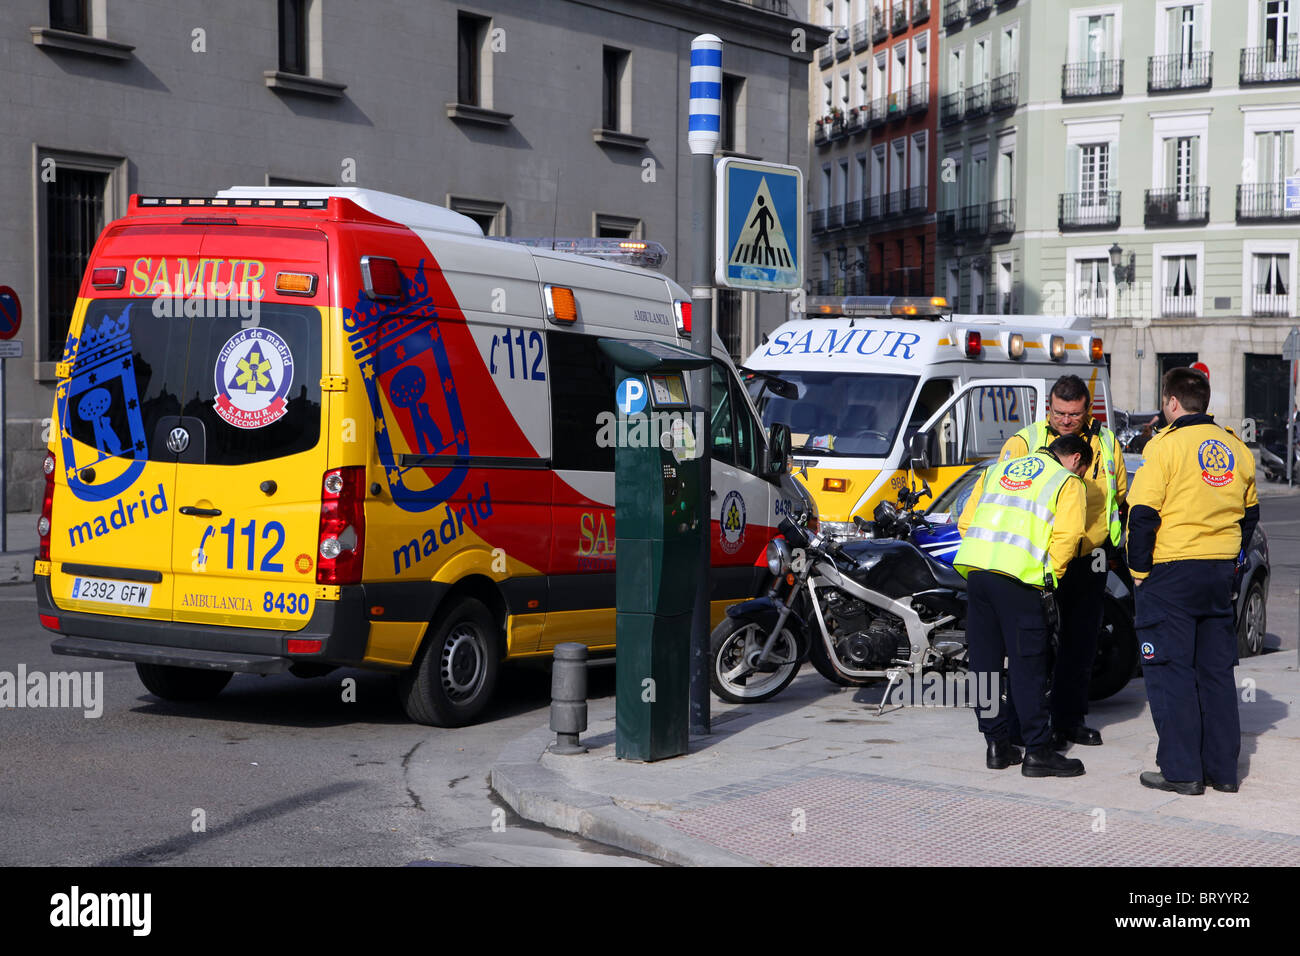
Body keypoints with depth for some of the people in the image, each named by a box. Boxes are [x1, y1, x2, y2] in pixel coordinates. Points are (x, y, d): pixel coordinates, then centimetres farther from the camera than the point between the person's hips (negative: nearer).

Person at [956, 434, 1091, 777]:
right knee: (1027, 665, -1)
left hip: (975, 569, 6)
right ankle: (1037, 751, 3)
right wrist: (1050, 576, 3)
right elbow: (1067, 534, -7)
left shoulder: (996, 470, 25)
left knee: (985, 660, 11)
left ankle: (997, 745, 17)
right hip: (1020, 580, -6)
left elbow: (966, 520, 19)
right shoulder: (1068, 482, 7)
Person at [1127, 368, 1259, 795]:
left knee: (1171, 672, 0)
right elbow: (1249, 514, 18)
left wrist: (1139, 570, -4)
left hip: (1172, 572, -6)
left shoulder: (1166, 444, -10)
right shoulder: (1236, 448, 10)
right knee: (1217, 671, 12)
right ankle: (1223, 769, 15)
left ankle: (1181, 771, -1)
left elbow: (1143, 514, -13)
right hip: (1221, 575, 6)